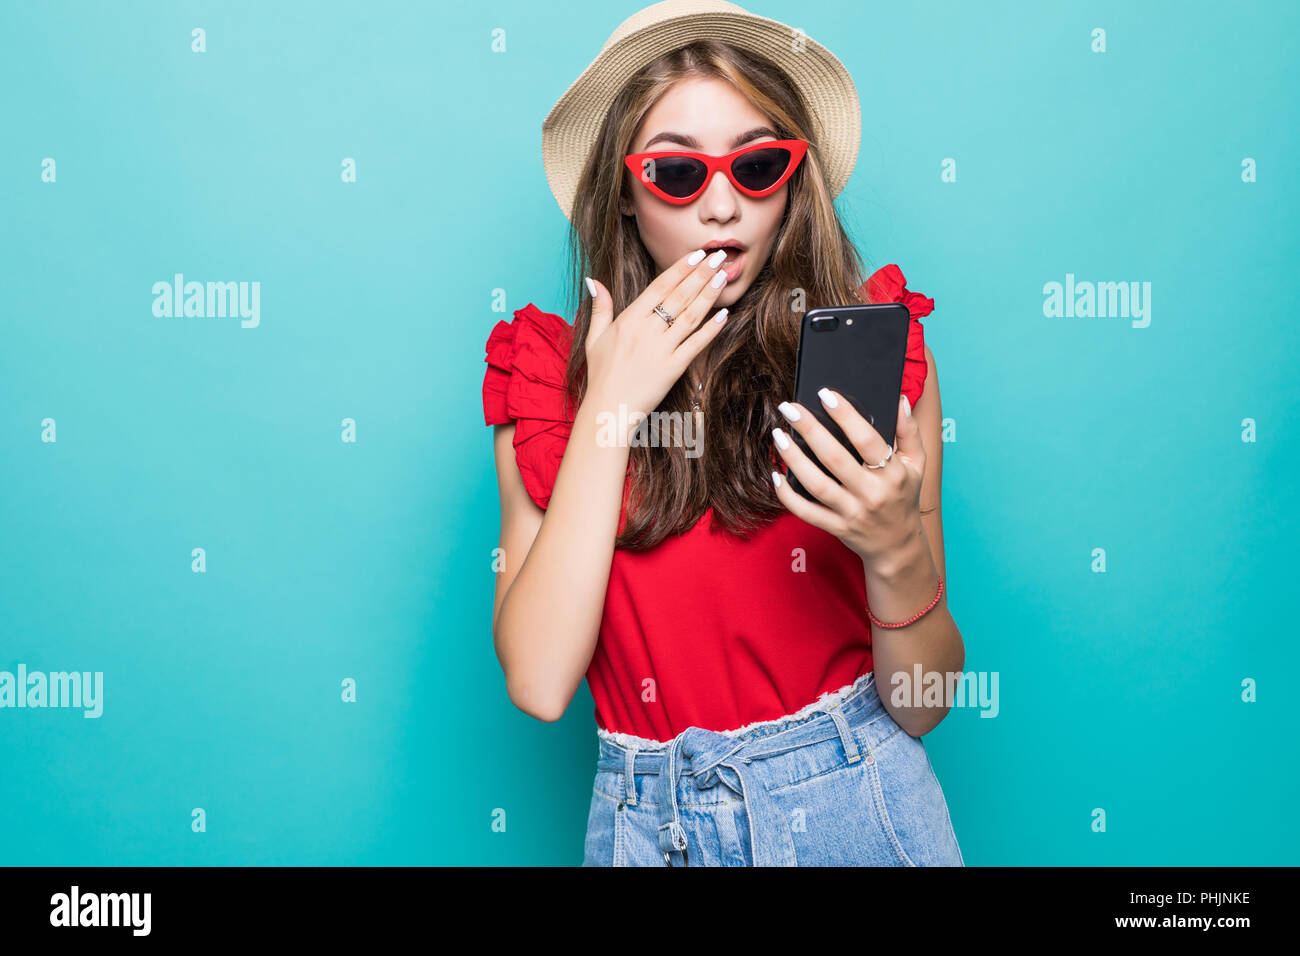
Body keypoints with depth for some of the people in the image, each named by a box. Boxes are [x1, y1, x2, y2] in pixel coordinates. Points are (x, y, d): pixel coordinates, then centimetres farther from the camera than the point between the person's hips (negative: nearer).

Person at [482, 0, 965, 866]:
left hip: (858, 804, 0)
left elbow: (922, 707, -5)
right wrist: (610, 409, -15)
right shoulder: (547, 375, -2)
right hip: (648, 818, 1)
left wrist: (898, 553, -25)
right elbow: (538, 684, -14)